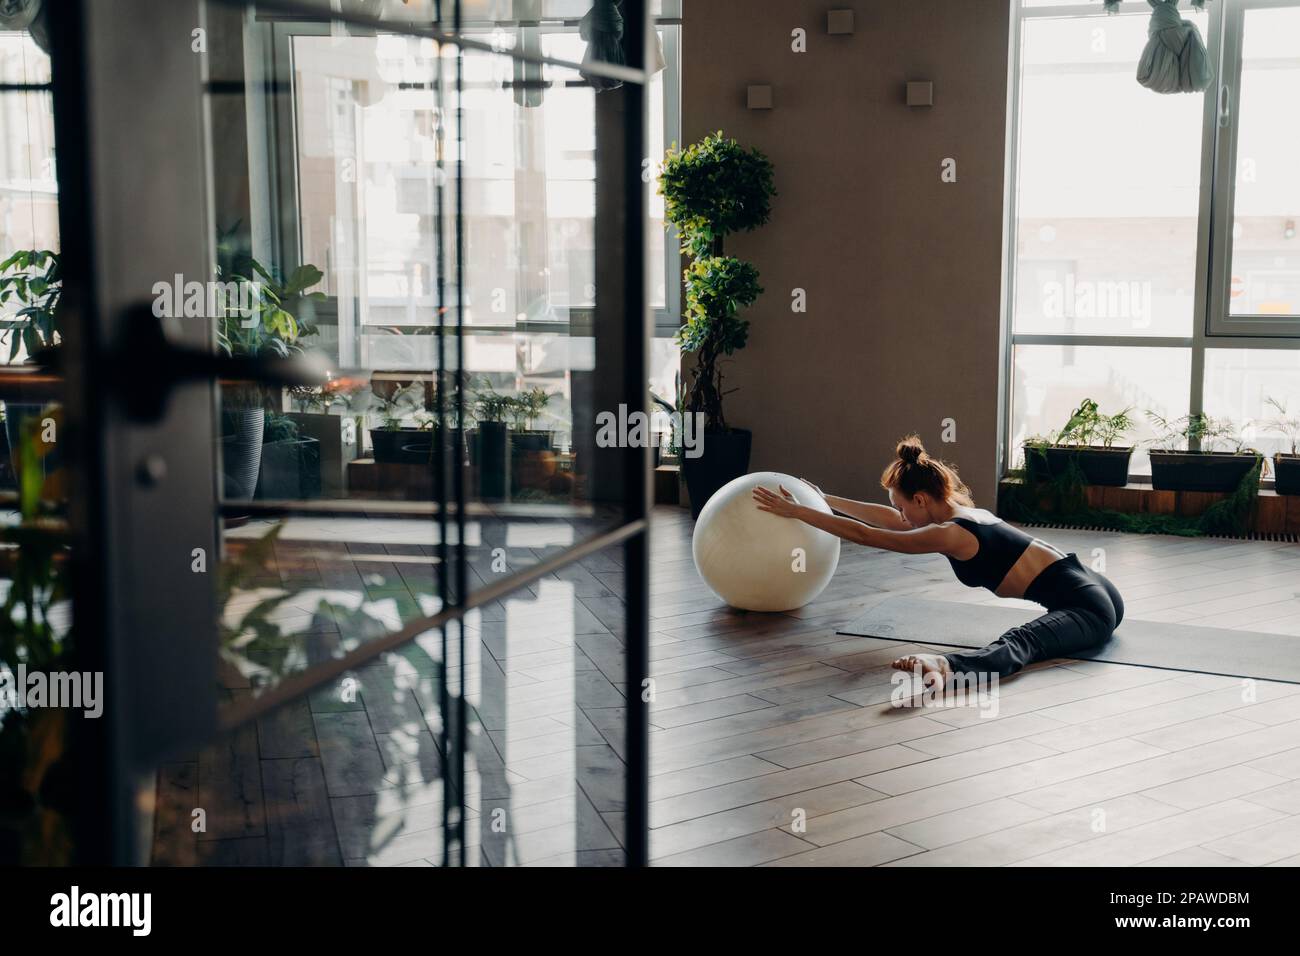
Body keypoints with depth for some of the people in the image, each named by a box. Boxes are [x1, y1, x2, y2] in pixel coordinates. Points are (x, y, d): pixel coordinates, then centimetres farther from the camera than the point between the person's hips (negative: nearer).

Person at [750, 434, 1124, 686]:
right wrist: (825, 500, 32)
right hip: (1097, 591, 10)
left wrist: (796, 511, -5)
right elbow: (888, 519, 26)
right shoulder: (970, 514, 14)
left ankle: (946, 667, -69)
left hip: (1088, 606, -10)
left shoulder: (951, 535, -13)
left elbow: (865, 534, -10)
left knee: (1018, 643, -40)